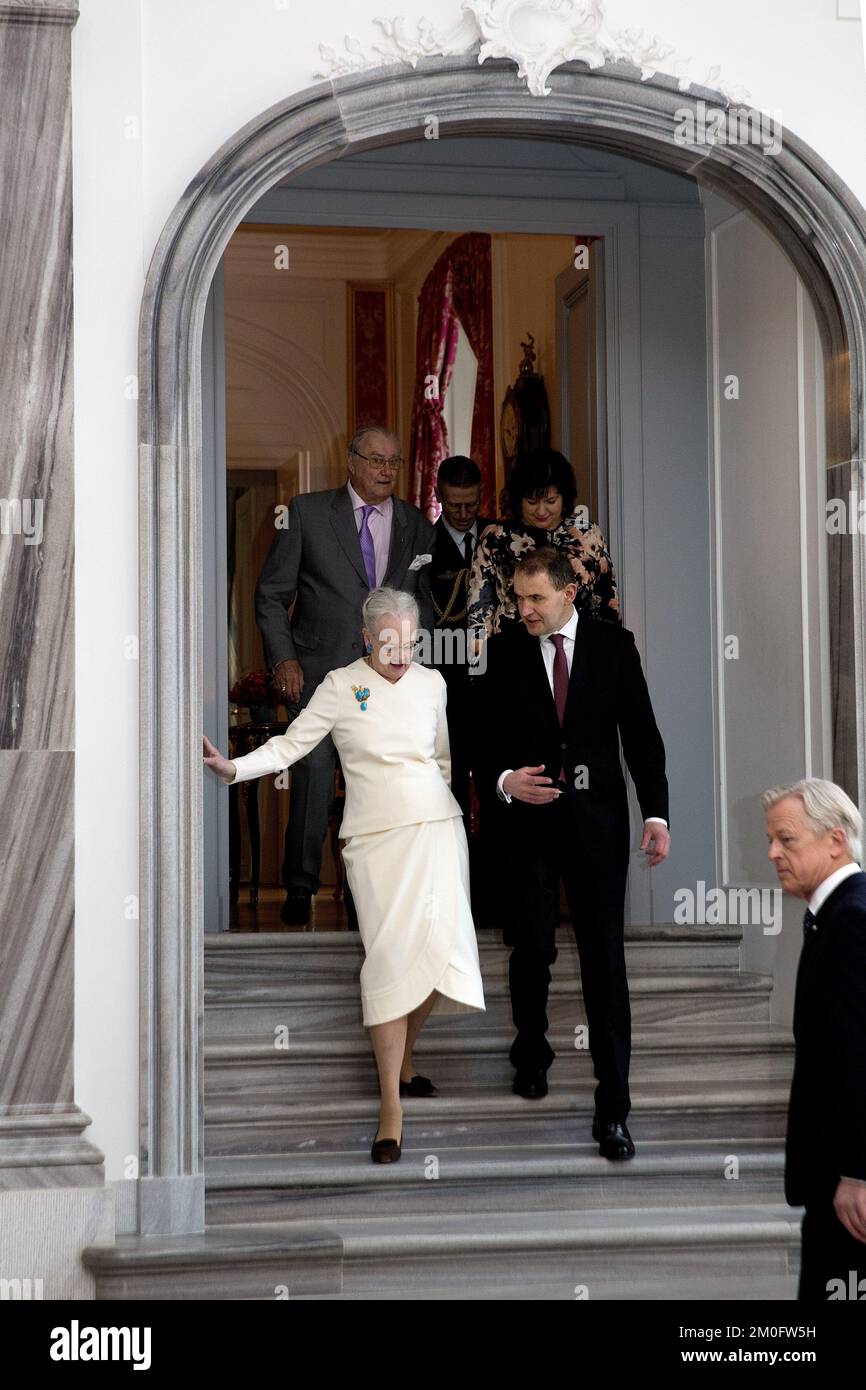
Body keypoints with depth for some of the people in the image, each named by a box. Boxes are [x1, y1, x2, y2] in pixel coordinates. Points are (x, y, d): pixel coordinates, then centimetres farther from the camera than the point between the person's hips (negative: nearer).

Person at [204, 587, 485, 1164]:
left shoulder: (432, 682, 10)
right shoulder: (341, 686, 0)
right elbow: (291, 745, -2)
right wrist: (232, 767, -15)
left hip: (438, 829, 3)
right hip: (376, 838, -3)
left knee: (443, 953, -4)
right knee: (389, 957, -13)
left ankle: (402, 1054, 24)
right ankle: (391, 1103, -11)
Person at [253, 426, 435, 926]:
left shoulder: (417, 526, 12)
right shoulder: (308, 512, 5)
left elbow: (427, 605, 17)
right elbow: (272, 593, 5)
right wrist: (283, 658, -5)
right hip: (320, 669, -2)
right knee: (314, 771, -12)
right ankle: (301, 886, -3)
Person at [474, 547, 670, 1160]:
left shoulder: (614, 644, 1)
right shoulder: (505, 651, 3)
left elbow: (642, 733, 1)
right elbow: (486, 739, 6)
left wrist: (657, 813, -7)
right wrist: (503, 780, -15)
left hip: (597, 821, -1)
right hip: (530, 817, 1)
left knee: (605, 960, -3)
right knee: (533, 949, 7)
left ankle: (614, 1107, -1)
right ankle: (532, 1052, 35)